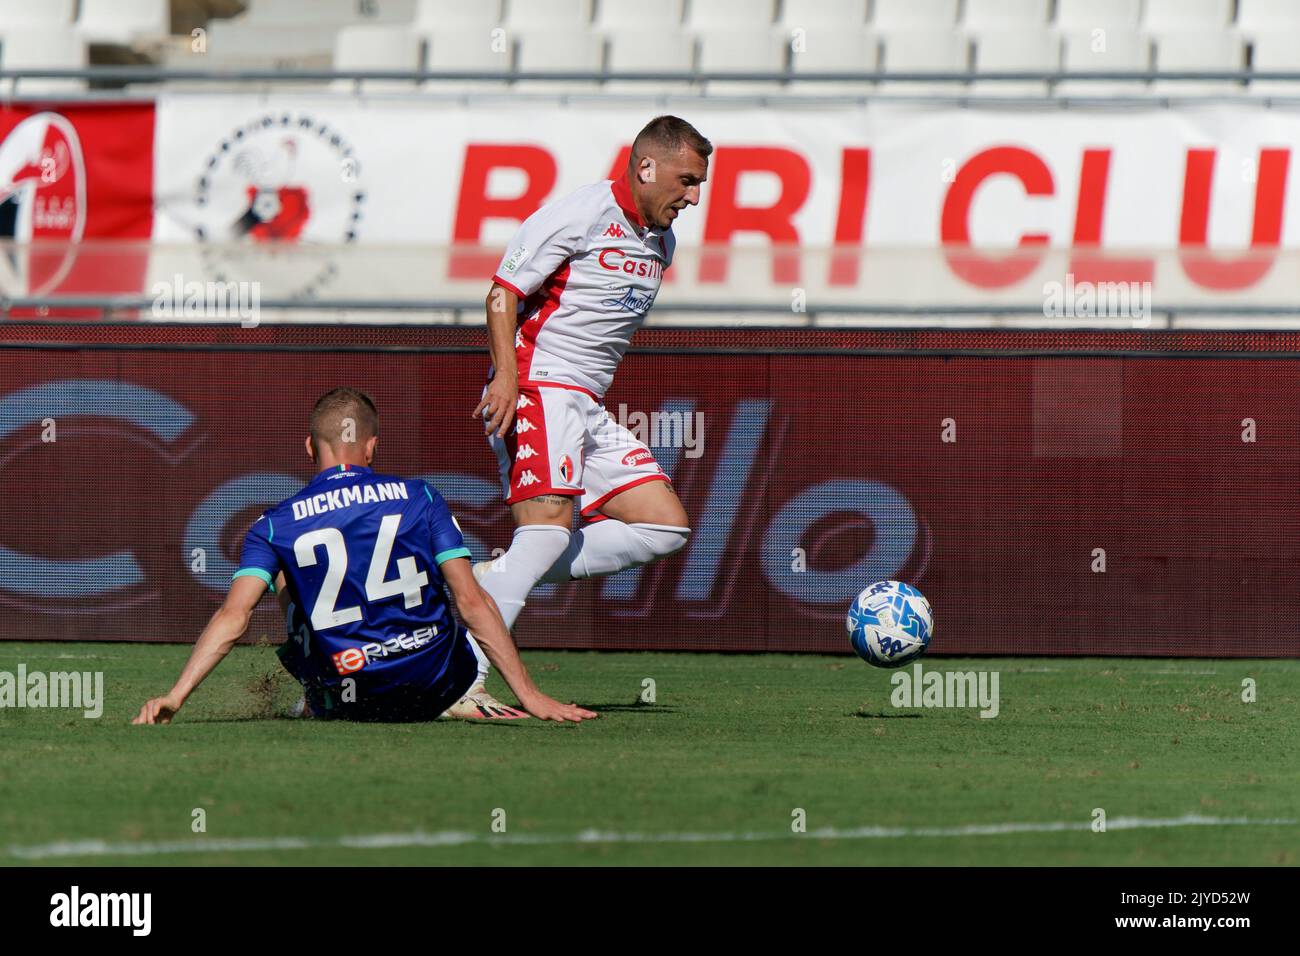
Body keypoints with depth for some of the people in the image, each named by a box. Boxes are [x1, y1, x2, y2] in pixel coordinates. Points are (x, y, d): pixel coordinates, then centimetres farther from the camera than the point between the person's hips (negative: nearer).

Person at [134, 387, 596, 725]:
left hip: (345, 701, 0)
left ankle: (317, 705, 26)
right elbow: (472, 602, -5)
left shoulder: (276, 525, 0)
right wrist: (529, 696, -5)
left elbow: (233, 618, -13)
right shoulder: (417, 497, 0)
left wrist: (176, 695, -12)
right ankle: (468, 696, 17)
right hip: (434, 688, 0)